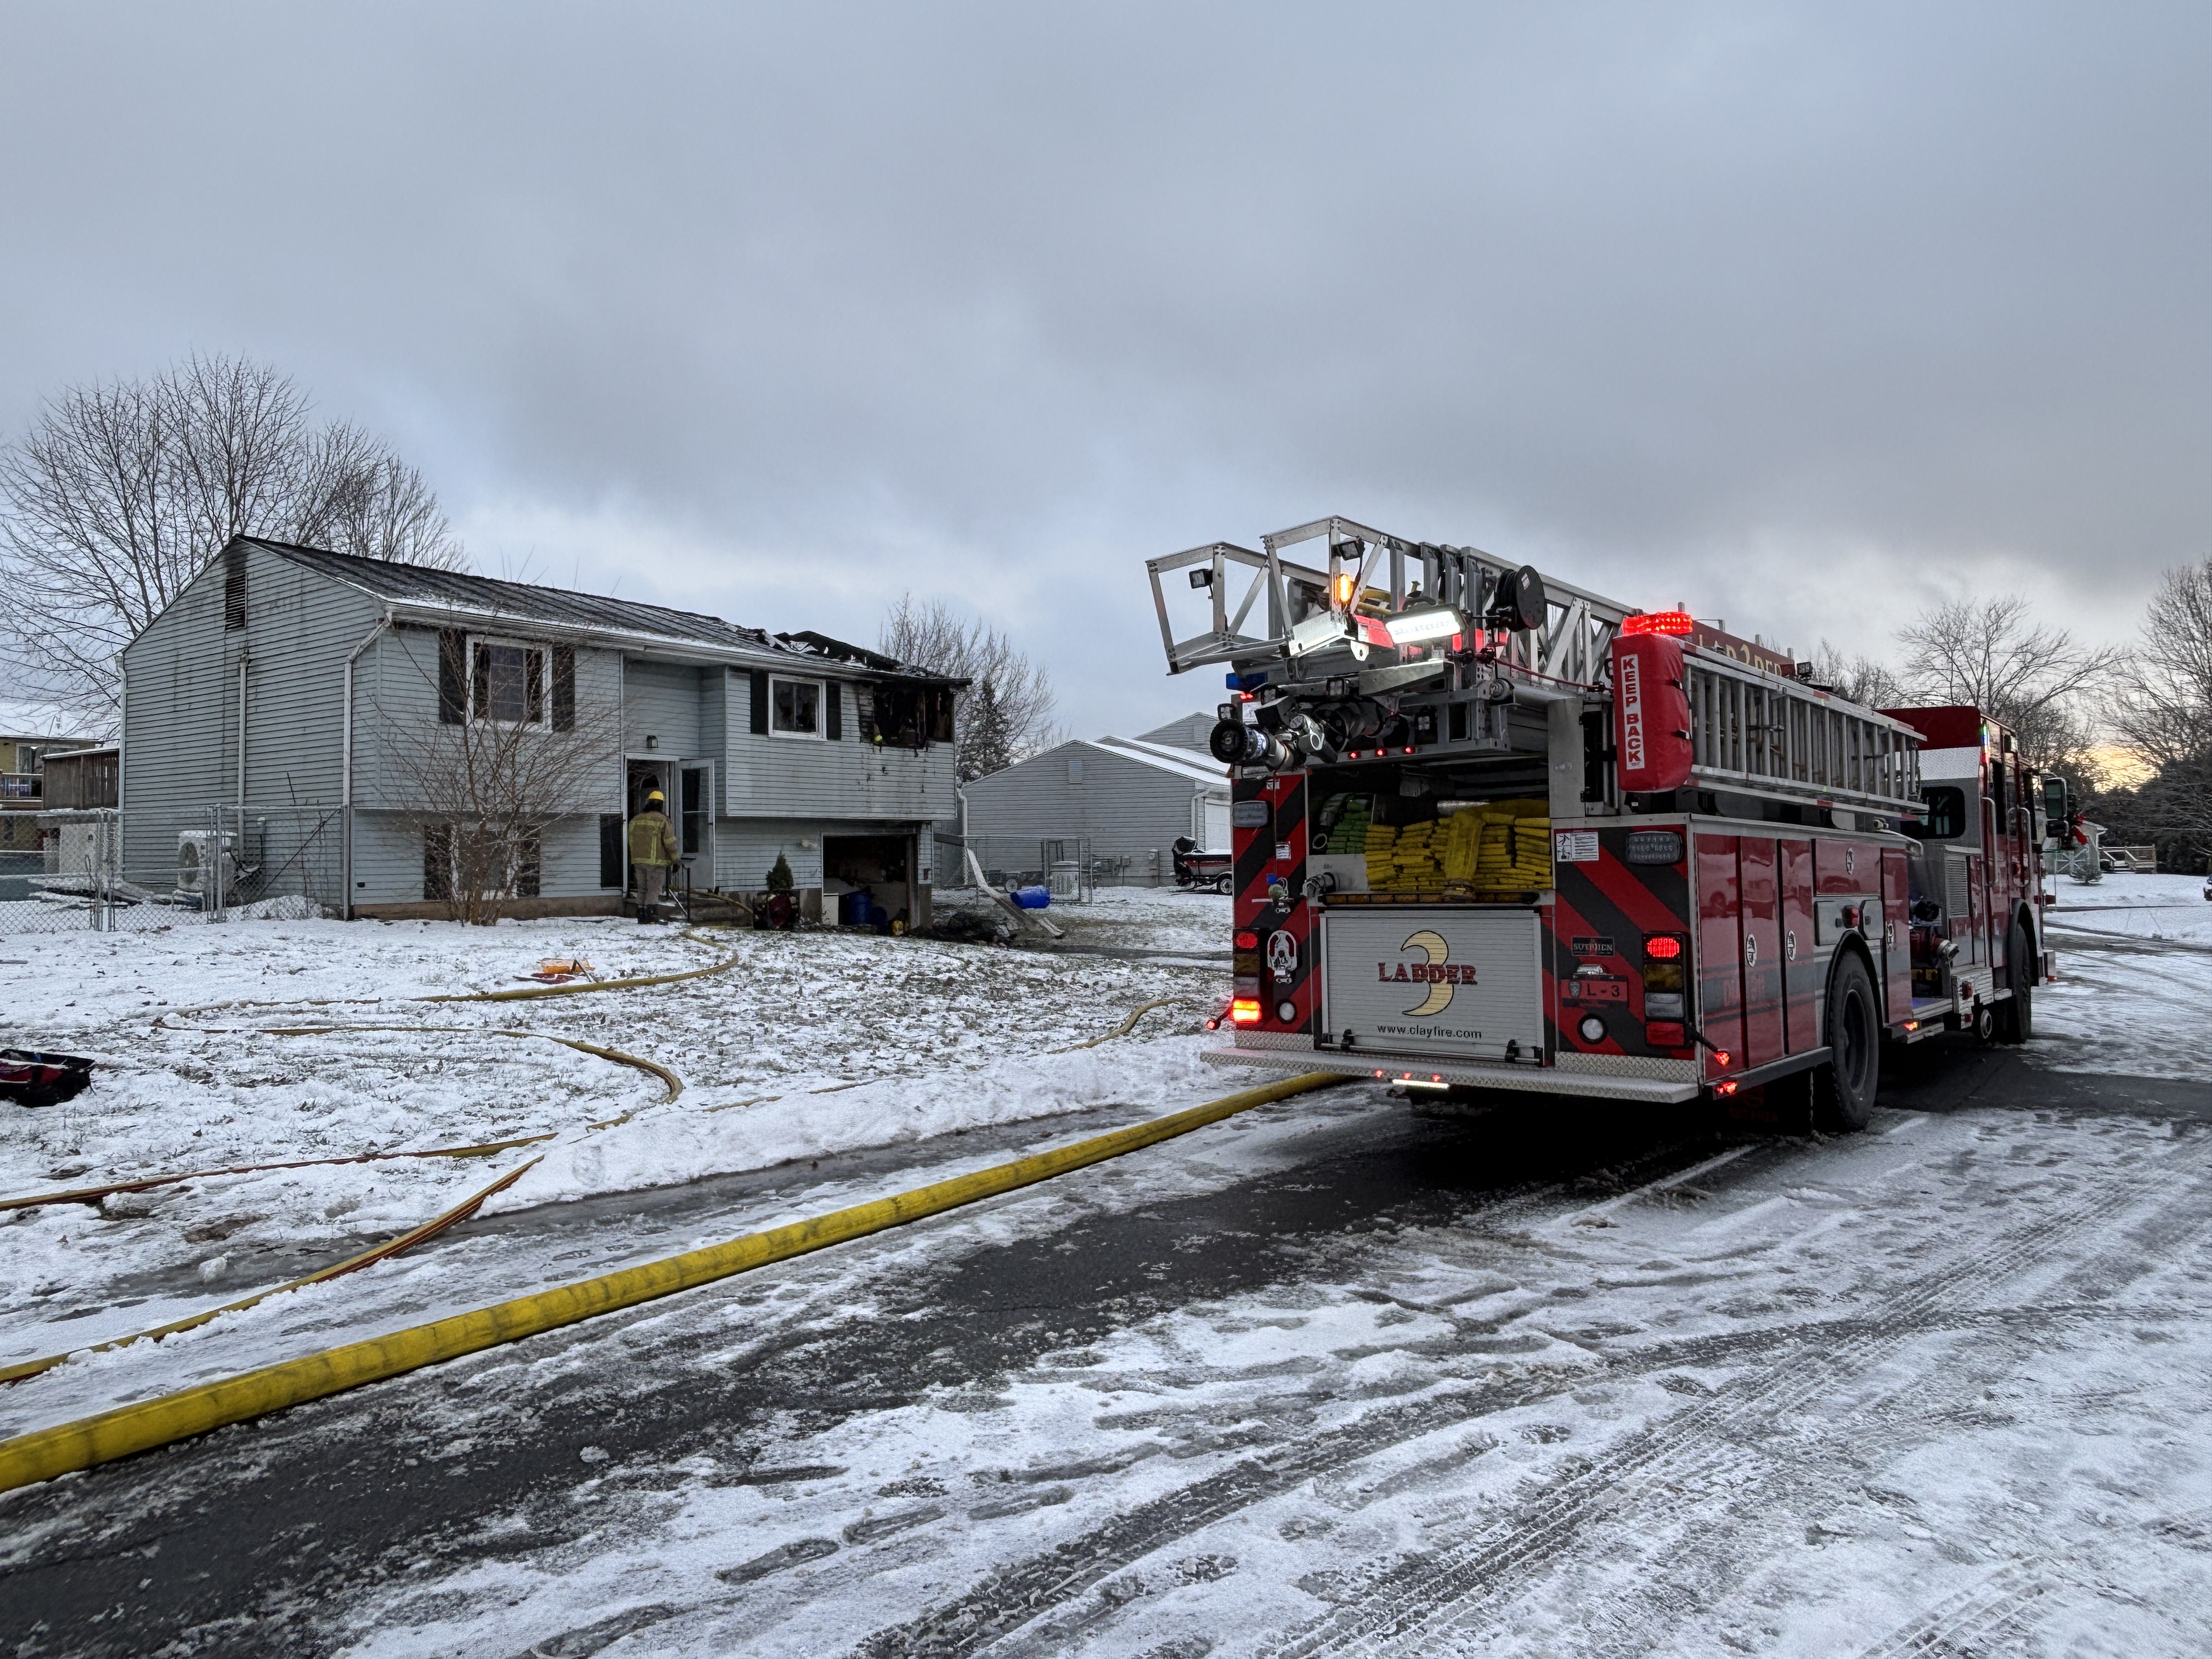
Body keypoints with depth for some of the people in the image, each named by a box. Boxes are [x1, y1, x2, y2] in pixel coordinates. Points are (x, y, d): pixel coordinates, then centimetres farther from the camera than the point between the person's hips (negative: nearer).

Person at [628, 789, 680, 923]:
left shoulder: (635, 820, 11)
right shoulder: (663, 820, -9)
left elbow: (632, 842, 16)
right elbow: (670, 842, -9)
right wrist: (676, 860, -2)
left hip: (639, 860, 6)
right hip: (656, 861, -6)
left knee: (642, 889, 13)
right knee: (654, 889, -3)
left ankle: (641, 917, 15)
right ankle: (651, 916, -8)